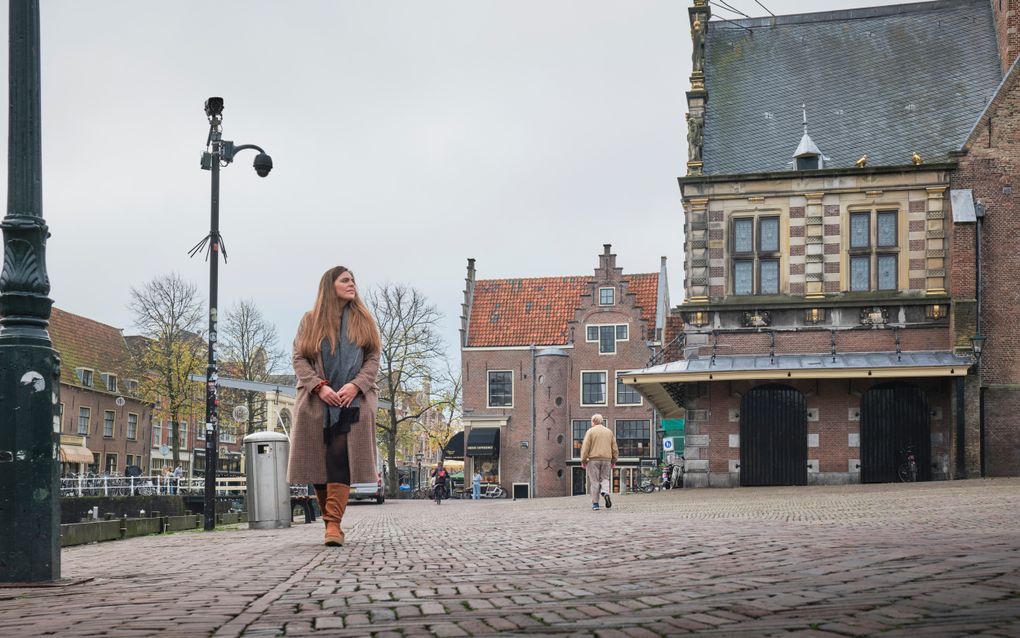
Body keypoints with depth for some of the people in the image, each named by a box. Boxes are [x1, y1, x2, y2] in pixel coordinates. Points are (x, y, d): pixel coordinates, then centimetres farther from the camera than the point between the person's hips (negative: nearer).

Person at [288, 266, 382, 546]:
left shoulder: (363, 320, 12)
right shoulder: (311, 320, 9)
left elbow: (373, 359, 7)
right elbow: (298, 358, 4)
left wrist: (354, 386, -9)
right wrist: (320, 386, -11)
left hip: (352, 401, -1)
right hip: (317, 403, 1)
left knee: (340, 459, -16)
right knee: (319, 464, 2)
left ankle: (333, 523, -21)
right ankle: (331, 521, 16)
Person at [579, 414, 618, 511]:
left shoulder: (590, 431, -1)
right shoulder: (609, 432, 11)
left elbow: (585, 447, -7)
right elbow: (614, 448, 10)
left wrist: (583, 460, -2)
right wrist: (614, 461, 17)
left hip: (593, 459, -3)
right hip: (606, 459, 3)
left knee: (594, 481, 2)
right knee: (605, 478, 14)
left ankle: (595, 503, 0)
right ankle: (605, 492, -16)